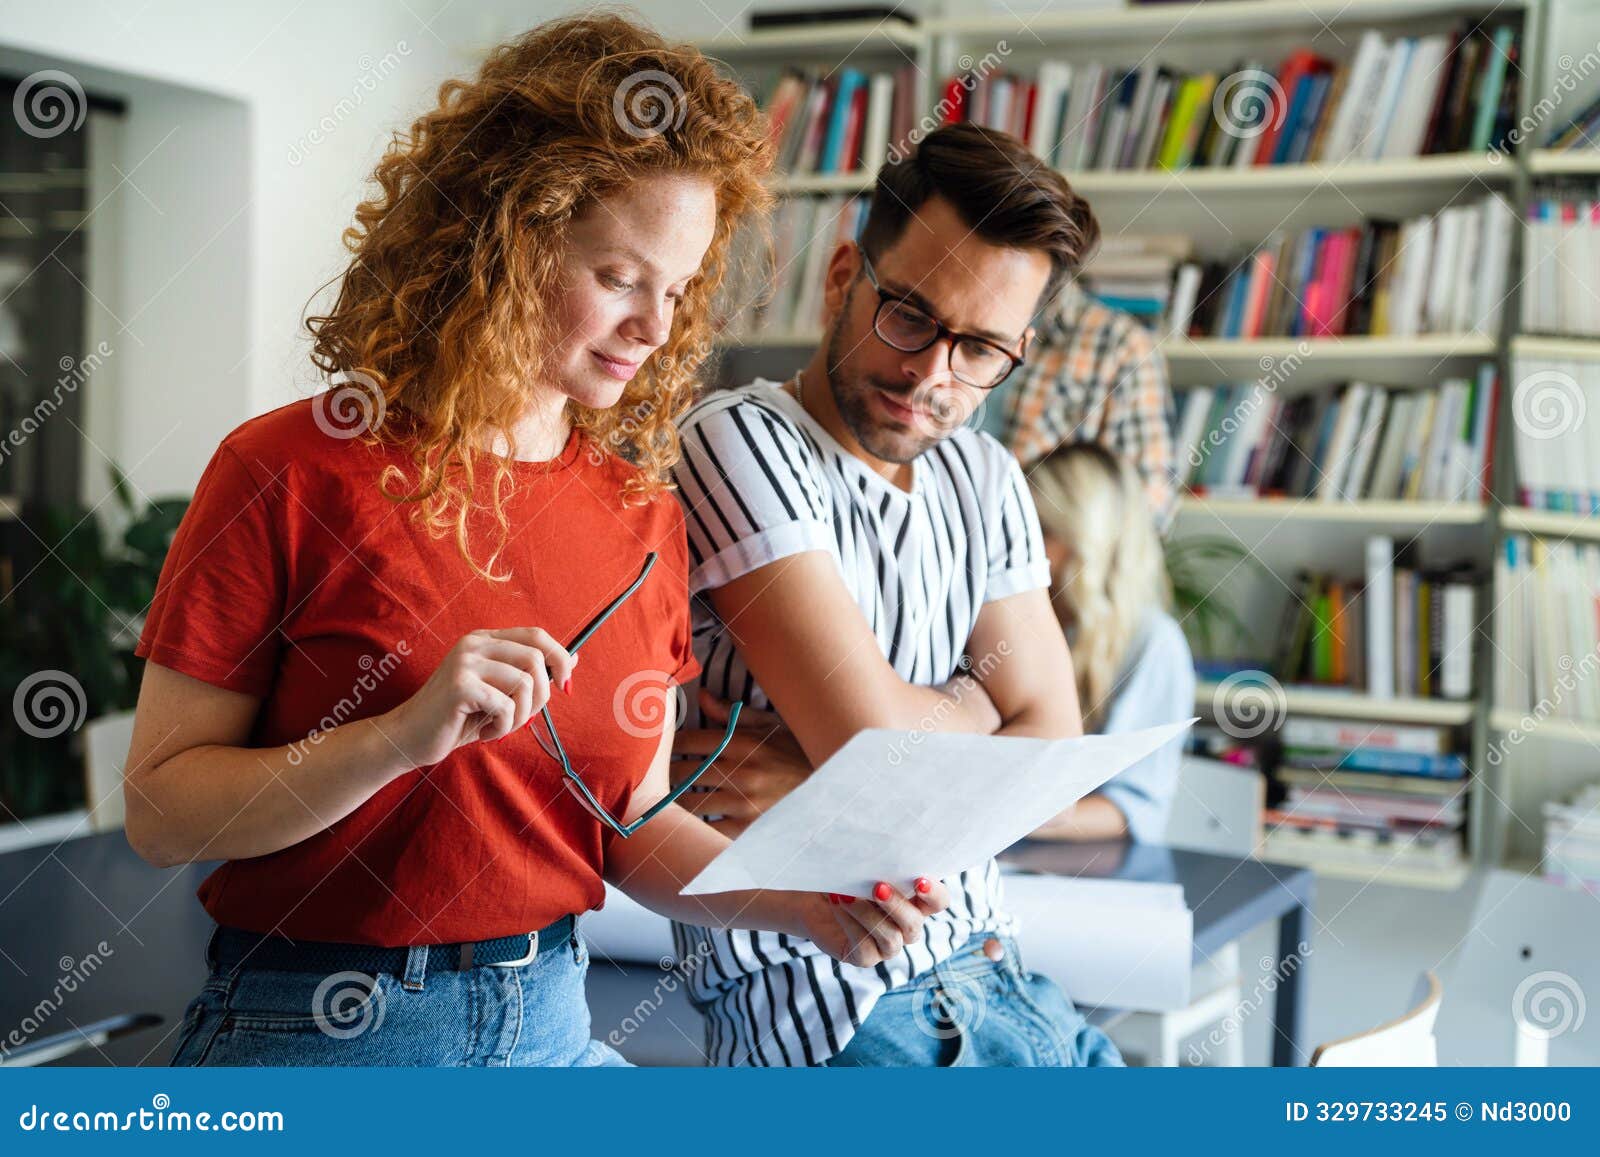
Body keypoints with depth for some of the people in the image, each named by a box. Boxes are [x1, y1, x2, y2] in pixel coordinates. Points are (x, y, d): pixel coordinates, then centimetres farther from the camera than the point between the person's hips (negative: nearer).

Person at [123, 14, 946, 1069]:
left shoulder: (644, 514, 2)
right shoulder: (295, 474, -11)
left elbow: (631, 822, 8)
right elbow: (159, 810, -11)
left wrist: (800, 901, -8)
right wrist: (402, 737, -24)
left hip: (554, 1022, 4)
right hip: (320, 1026, -4)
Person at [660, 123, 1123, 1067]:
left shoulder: (984, 476, 9)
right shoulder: (742, 442, -14)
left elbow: (1053, 750, 3)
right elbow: (873, 737, -22)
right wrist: (974, 703, 0)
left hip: (996, 980, 7)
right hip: (829, 1008, -7)